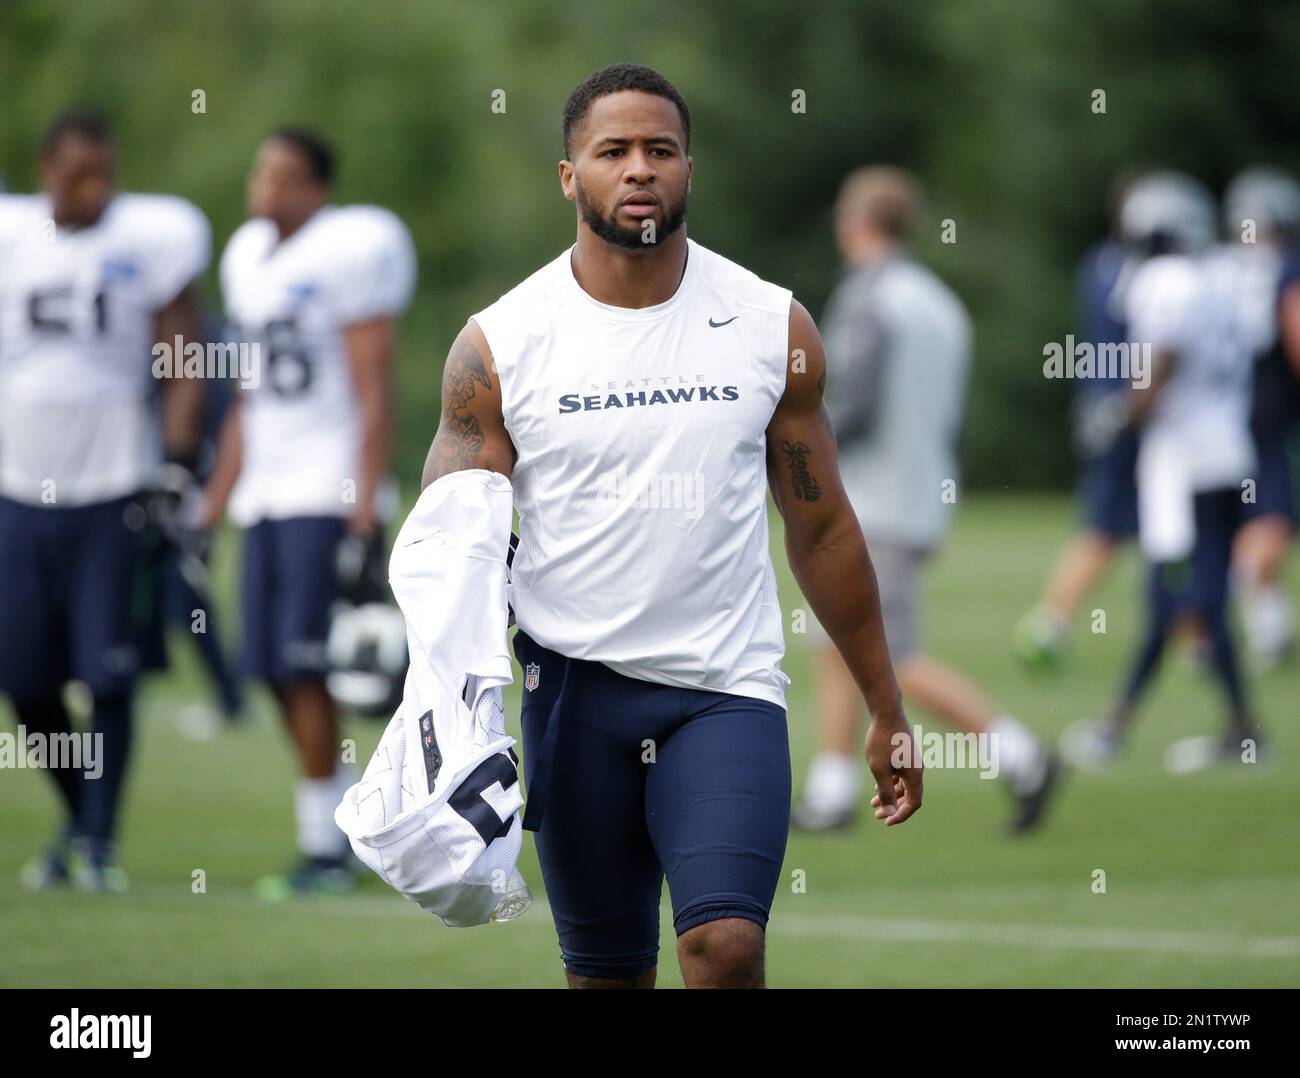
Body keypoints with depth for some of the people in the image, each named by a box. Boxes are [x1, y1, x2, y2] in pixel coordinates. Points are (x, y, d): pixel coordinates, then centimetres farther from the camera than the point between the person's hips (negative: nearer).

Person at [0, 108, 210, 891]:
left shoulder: (148, 243, -5)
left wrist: (178, 470, -10)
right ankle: (78, 819, 25)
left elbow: (184, 370, -2)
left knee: (109, 678, -6)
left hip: (114, 495, -3)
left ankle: (101, 841, 4)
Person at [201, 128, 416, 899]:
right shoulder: (251, 259, 15)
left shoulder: (349, 254, -10)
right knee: (278, 674, 6)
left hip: (331, 495, -8)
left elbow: (375, 397, -12)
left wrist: (365, 516, -18)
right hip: (269, 500, 8)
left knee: (305, 669, -9)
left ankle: (326, 850, -3)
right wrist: (212, 509, 19)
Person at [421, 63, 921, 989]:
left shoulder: (773, 329, 2)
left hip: (728, 689, 0)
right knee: (606, 971, 8)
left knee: (727, 944, -20)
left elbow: (822, 530, 11)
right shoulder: (498, 346, -1)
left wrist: (887, 712, 12)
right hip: (574, 691, 1)